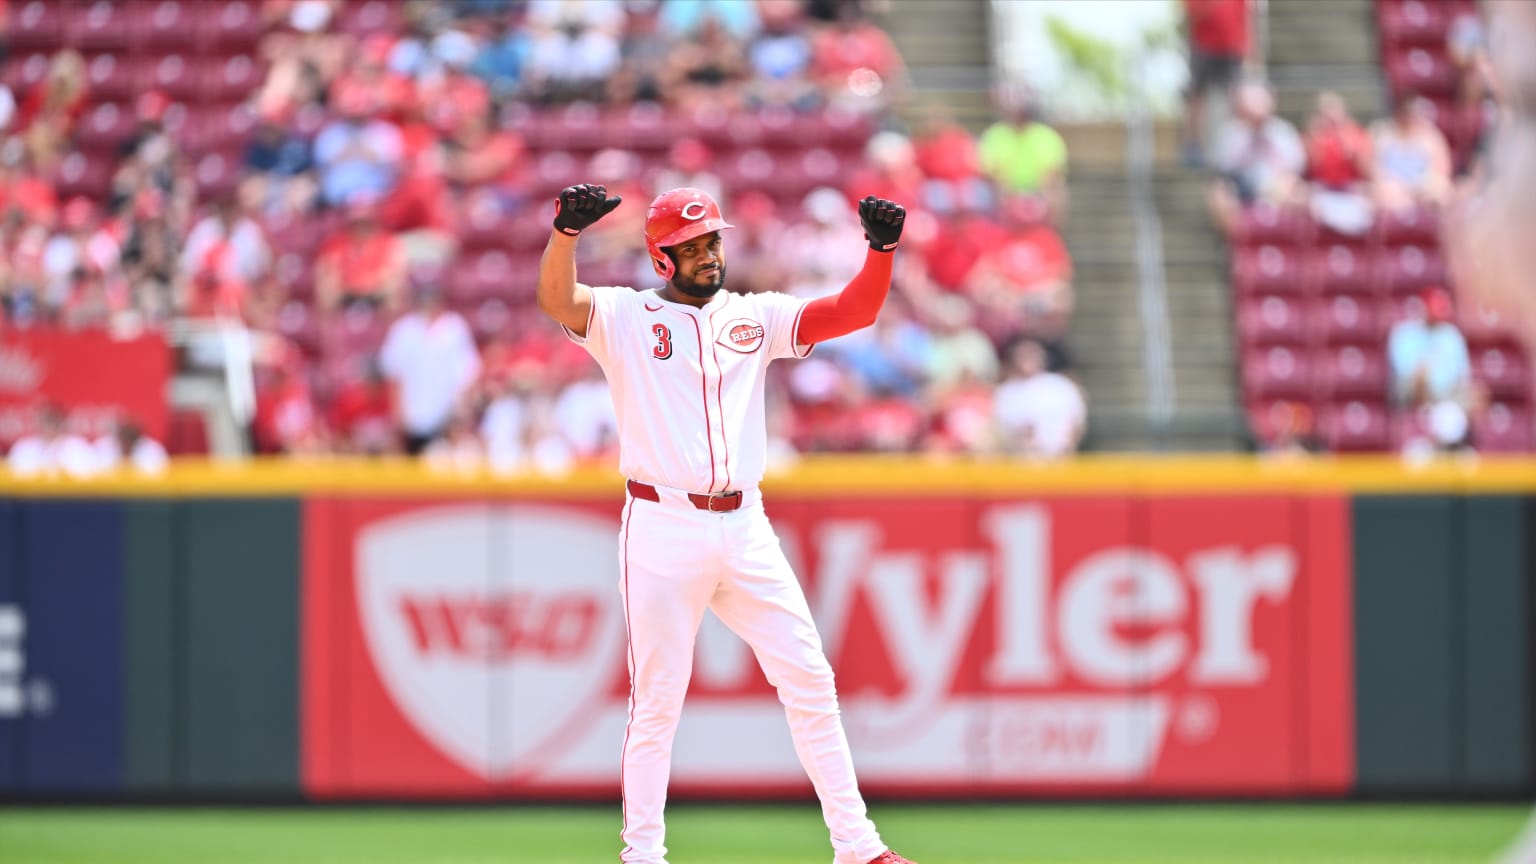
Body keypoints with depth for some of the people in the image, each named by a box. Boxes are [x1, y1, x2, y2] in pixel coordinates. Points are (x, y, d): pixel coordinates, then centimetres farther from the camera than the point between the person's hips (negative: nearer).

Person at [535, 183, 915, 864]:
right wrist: (566, 228, -36)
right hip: (662, 532, -4)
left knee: (810, 679, 3)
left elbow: (851, 313, 6)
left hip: (744, 529, 4)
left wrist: (882, 249, -12)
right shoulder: (625, 318, 1)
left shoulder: (754, 317, 13)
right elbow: (557, 301, -18)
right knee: (657, 699, -1)